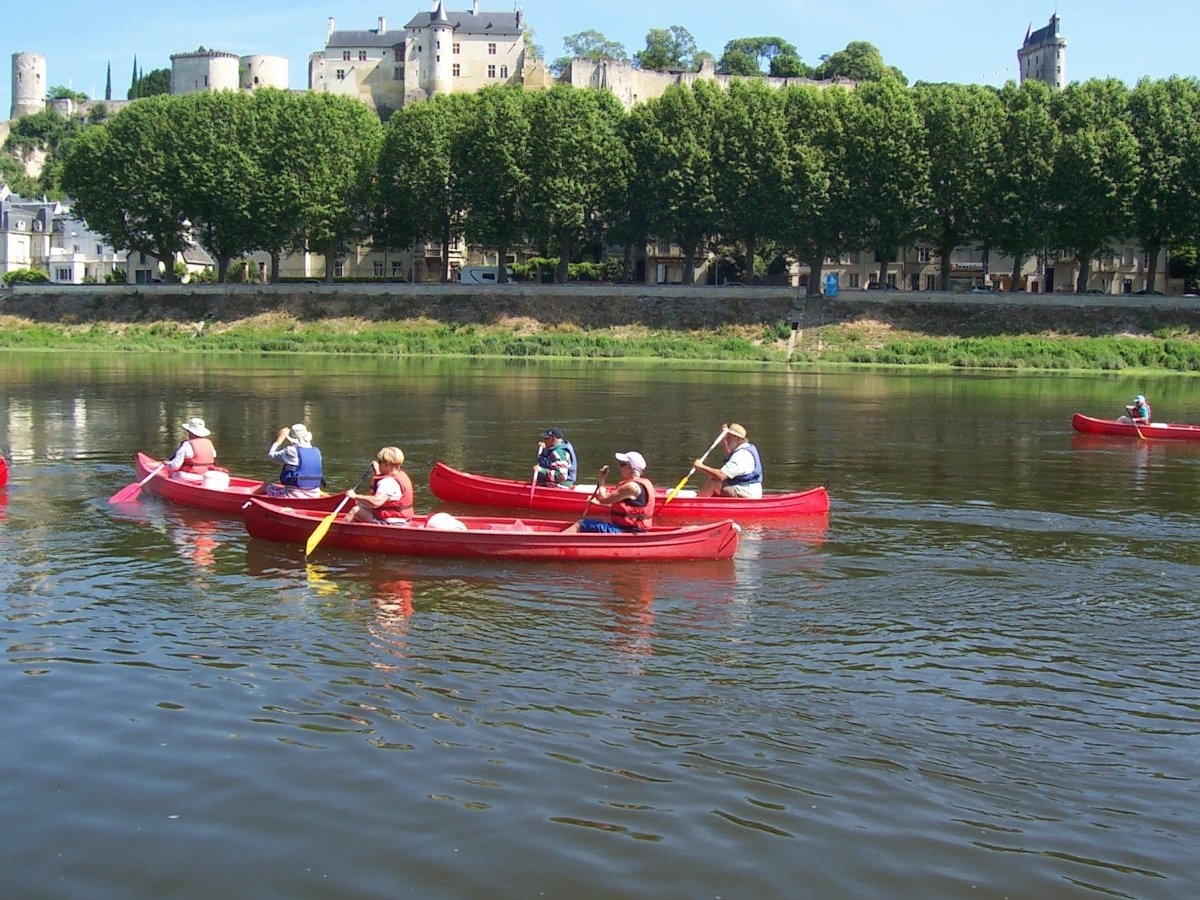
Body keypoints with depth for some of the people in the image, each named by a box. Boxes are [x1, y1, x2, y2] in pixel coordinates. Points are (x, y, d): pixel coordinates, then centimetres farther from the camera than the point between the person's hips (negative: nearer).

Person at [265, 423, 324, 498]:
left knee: (269, 487, 15)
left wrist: (279, 440, 12)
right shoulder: (317, 452, 4)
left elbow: (270, 455, 2)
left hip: (294, 496, -6)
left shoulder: (291, 451, -12)